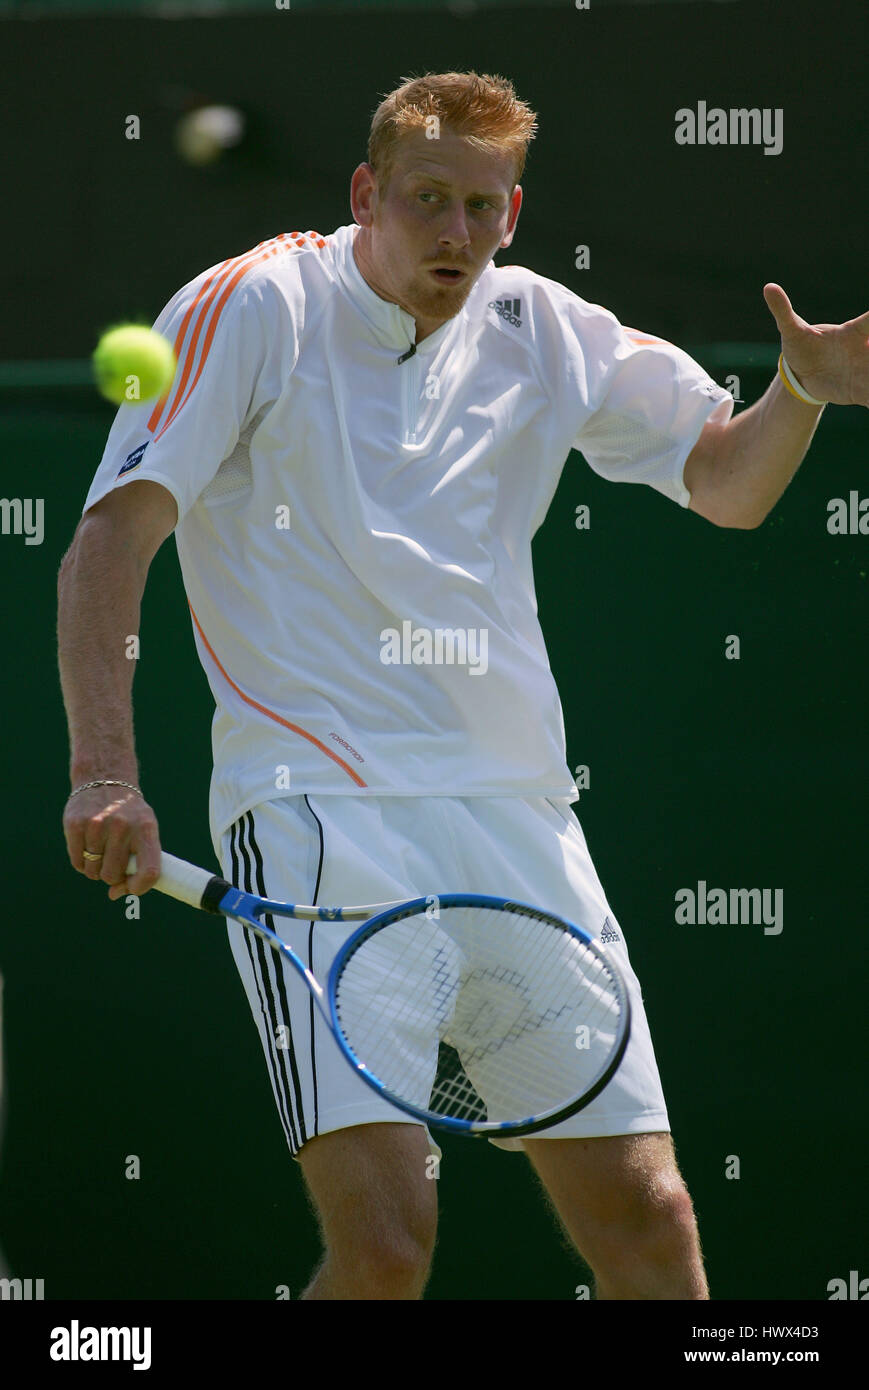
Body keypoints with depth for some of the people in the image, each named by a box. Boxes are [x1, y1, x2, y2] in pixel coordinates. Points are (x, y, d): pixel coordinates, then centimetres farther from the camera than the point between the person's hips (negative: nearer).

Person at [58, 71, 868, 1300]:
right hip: (318, 814, -6)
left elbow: (724, 482, 21)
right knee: (387, 1235, -20)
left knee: (647, 1221, 2)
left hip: (515, 809, 6)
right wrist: (105, 771, -22)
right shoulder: (252, 309, -3)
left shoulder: (542, 333, 13)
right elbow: (114, 536, -9)